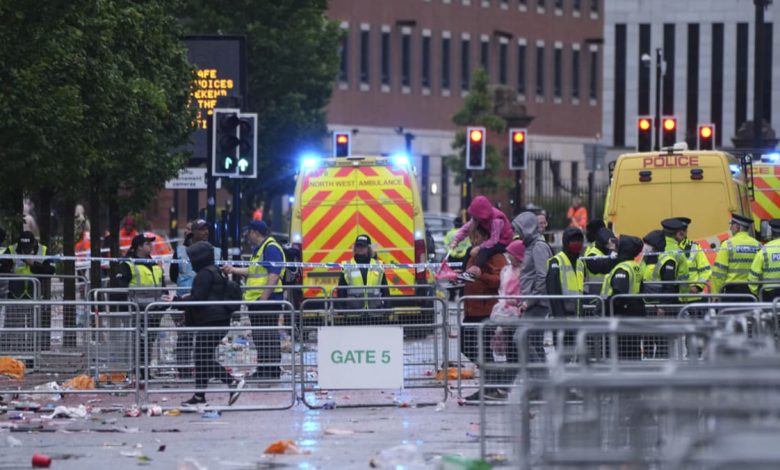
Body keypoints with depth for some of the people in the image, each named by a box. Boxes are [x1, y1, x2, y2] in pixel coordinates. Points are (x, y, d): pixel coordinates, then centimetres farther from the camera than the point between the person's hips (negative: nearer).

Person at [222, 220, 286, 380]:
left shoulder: (271, 248, -13)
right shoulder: (258, 249, 19)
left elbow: (273, 276, -21)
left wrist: (263, 298, -24)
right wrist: (233, 270, 28)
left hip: (267, 301, -11)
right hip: (256, 301, 11)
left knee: (269, 338, -7)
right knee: (259, 338, 13)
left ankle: (272, 371, -4)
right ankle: (263, 371, 19)